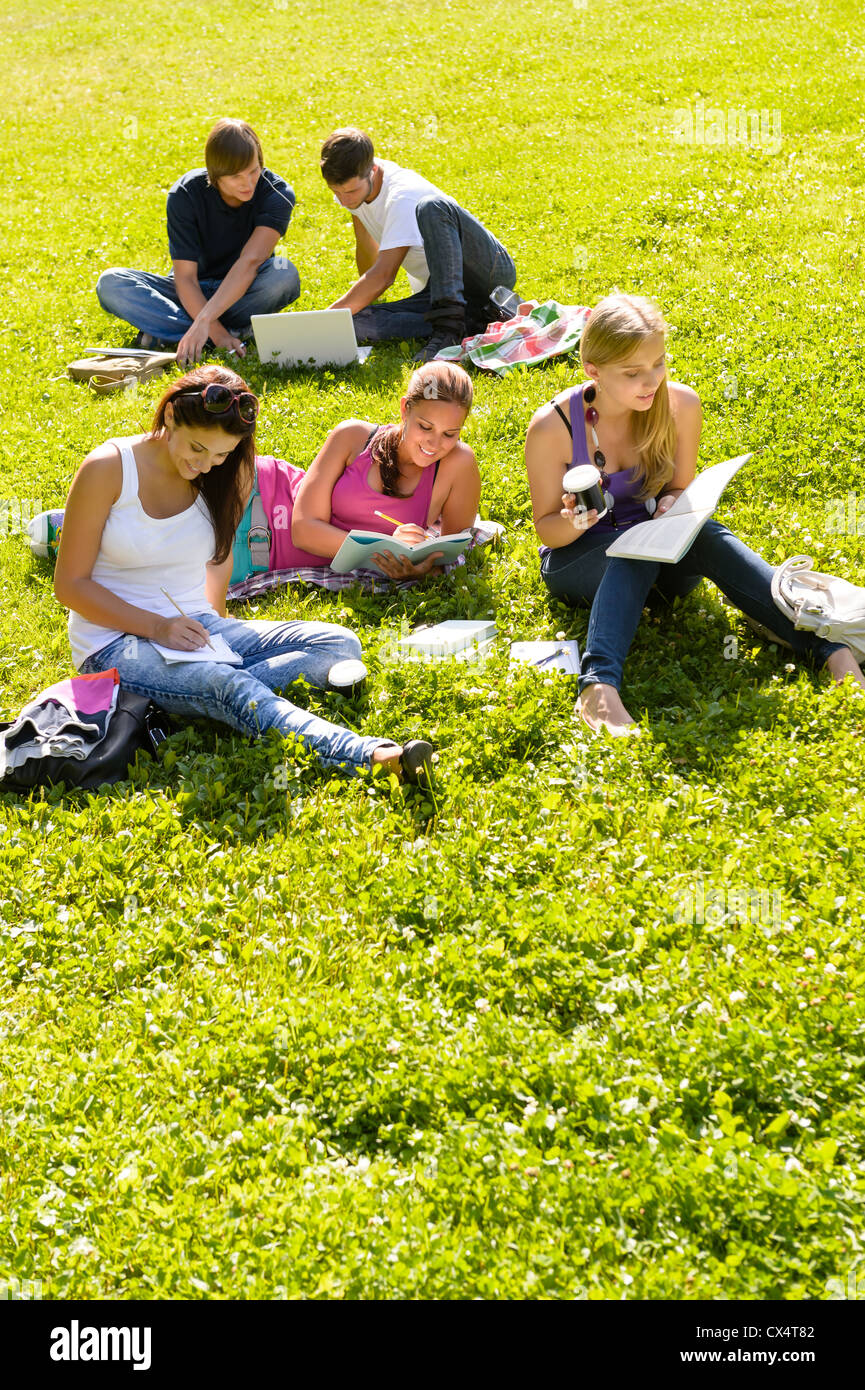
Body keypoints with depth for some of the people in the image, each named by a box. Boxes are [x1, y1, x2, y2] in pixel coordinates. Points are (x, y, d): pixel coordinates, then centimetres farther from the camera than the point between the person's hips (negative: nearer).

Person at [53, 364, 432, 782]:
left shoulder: (222, 476, 3)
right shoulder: (108, 469, -11)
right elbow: (70, 583, -10)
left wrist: (209, 616, 3)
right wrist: (157, 627, -20)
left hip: (197, 629, 6)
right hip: (117, 643, -6)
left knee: (339, 645, -11)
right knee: (226, 686, -36)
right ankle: (373, 756, -57)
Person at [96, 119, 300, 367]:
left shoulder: (277, 194, -20)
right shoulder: (185, 195, -18)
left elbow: (250, 261, -33)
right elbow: (185, 277, -21)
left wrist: (205, 320, -45)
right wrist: (217, 334, -37)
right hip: (194, 295, 1)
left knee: (283, 273, -35)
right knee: (110, 284, -25)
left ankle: (165, 332, -26)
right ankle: (239, 333, -32)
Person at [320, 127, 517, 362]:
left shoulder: (403, 197, -22)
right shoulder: (352, 183, 1)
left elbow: (383, 275, -29)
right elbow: (366, 245, 19)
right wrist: (364, 294, 31)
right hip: (437, 289, 7)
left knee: (430, 208, -36)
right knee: (358, 323, -22)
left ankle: (448, 324, -40)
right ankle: (472, 320, -22)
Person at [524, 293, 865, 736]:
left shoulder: (681, 405, -10)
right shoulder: (552, 427, -18)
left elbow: (679, 490, 5)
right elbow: (547, 530, -7)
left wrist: (672, 505, -19)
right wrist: (573, 522, -31)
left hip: (657, 558, 2)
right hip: (577, 562, -2)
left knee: (705, 535, -31)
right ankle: (598, 683, -56)